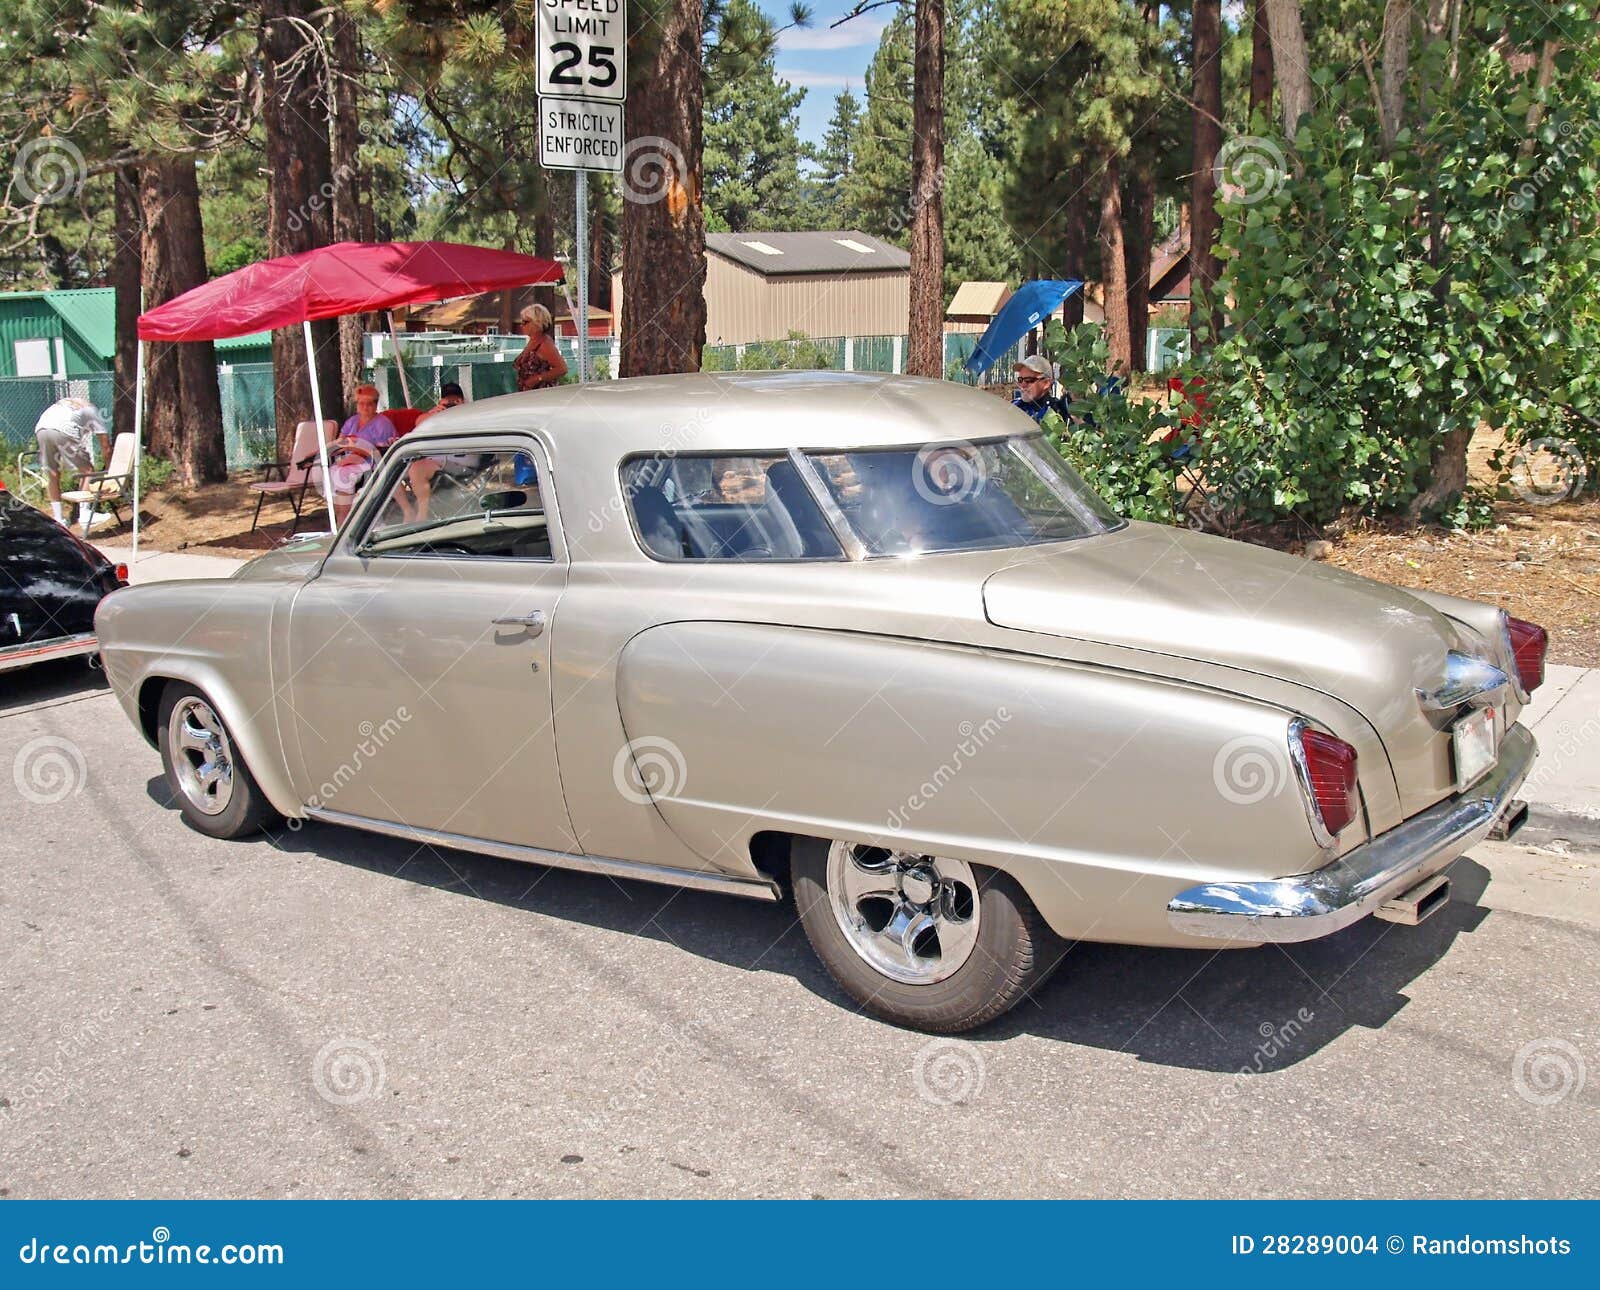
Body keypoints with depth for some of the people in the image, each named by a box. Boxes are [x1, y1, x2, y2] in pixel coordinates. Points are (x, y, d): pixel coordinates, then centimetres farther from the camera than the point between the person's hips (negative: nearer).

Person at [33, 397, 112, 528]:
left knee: (52, 475, 15)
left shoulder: (61, 403, 40)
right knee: (87, 470, 9)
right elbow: (105, 445, 23)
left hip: (40, 429, 5)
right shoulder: (92, 410, 26)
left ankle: (58, 520, 19)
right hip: (63, 430, -5)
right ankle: (84, 514, 2)